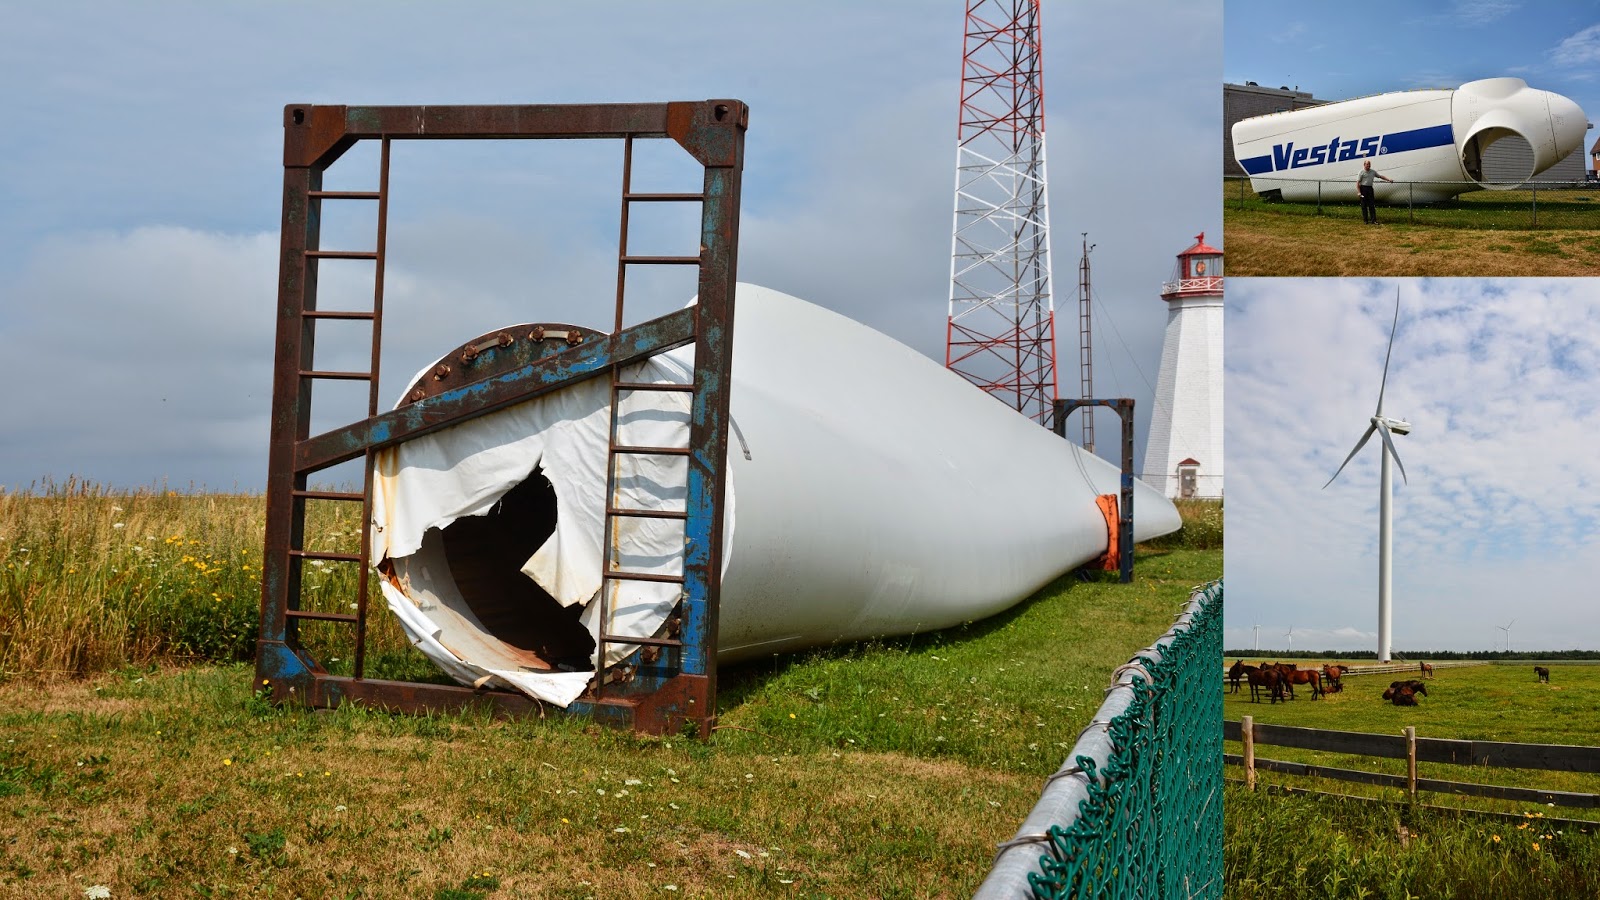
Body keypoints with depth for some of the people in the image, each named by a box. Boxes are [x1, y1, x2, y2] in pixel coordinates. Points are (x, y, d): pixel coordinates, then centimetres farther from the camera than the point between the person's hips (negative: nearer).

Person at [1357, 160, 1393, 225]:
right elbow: (1358, 183, -8)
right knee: (1364, 205, -1)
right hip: (1363, 188, -5)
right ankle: (1365, 220, 4)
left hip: (1370, 188, 5)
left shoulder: (1372, 172, 12)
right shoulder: (1362, 172, -5)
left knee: (1372, 205, 1)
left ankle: (1373, 220, 0)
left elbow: (1380, 176, 21)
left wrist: (1389, 179, 14)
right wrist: (1359, 192, -16)